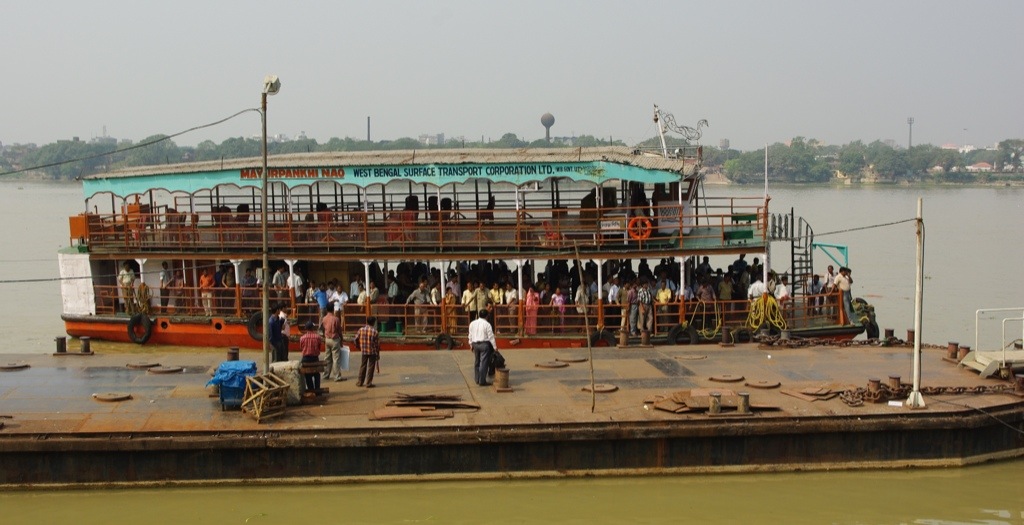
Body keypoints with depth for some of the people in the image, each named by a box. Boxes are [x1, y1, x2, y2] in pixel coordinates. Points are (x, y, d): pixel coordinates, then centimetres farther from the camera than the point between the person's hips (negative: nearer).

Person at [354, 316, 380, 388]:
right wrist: (378, 355, 3)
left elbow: (356, 339, 1)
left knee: (362, 366, 16)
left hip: (364, 352, 3)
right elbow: (377, 344, -8)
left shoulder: (361, 330, -3)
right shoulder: (375, 332, -11)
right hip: (372, 352, -3)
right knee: (371, 367, 5)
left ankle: (360, 382, 20)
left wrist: (358, 347, 20)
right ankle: (368, 383, 6)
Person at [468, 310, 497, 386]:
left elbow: (470, 335, 13)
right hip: (484, 344, -6)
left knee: (476, 362, 16)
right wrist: (495, 347, -2)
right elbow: (491, 337, -9)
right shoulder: (487, 324, -11)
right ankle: (482, 381, -3)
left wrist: (471, 344, 24)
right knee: (483, 363, -3)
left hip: (475, 344, 6)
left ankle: (477, 379, 23)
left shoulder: (472, 323, 6)